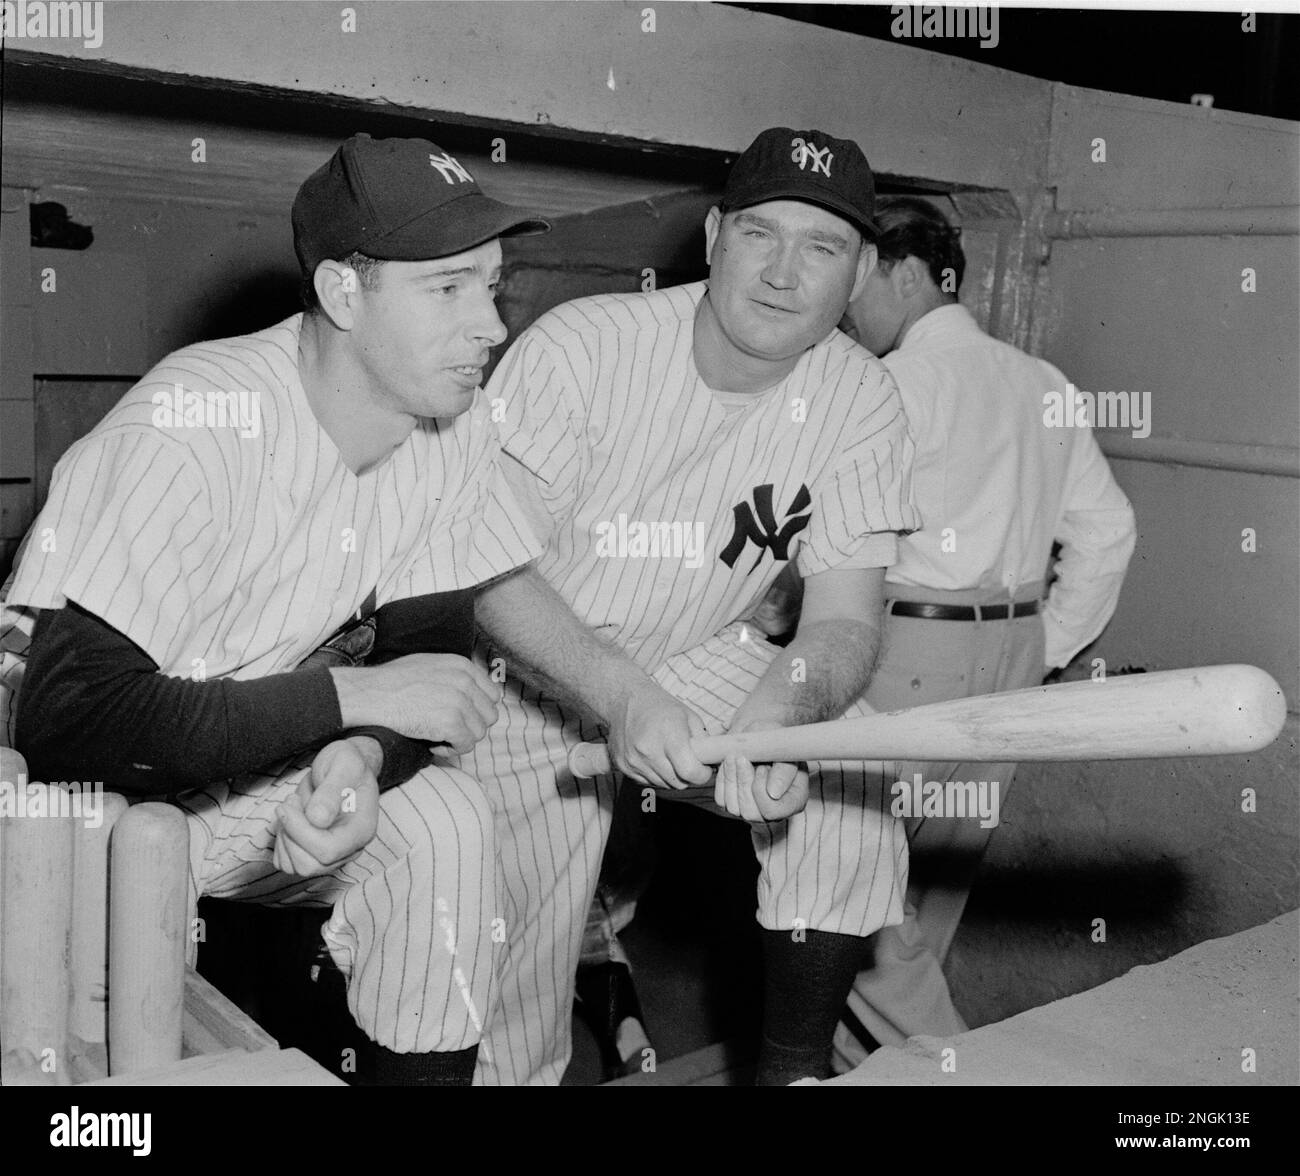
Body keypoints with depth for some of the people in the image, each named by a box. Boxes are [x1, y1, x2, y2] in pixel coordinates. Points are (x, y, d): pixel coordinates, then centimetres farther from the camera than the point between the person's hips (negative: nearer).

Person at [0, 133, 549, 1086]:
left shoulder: (457, 426, -11)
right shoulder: (199, 425, -30)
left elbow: (430, 646, -4)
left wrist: (359, 757, -26)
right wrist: (353, 698, -31)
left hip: (254, 760, 5)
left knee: (447, 824, -17)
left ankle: (420, 1064, 3)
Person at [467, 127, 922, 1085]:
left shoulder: (861, 402, -12)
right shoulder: (579, 345, -21)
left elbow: (844, 619, -15)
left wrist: (780, 713, -37)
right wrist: (621, 697, -38)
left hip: (700, 663, 3)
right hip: (531, 678, -2)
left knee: (849, 769, -22)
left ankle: (796, 1062, -4)